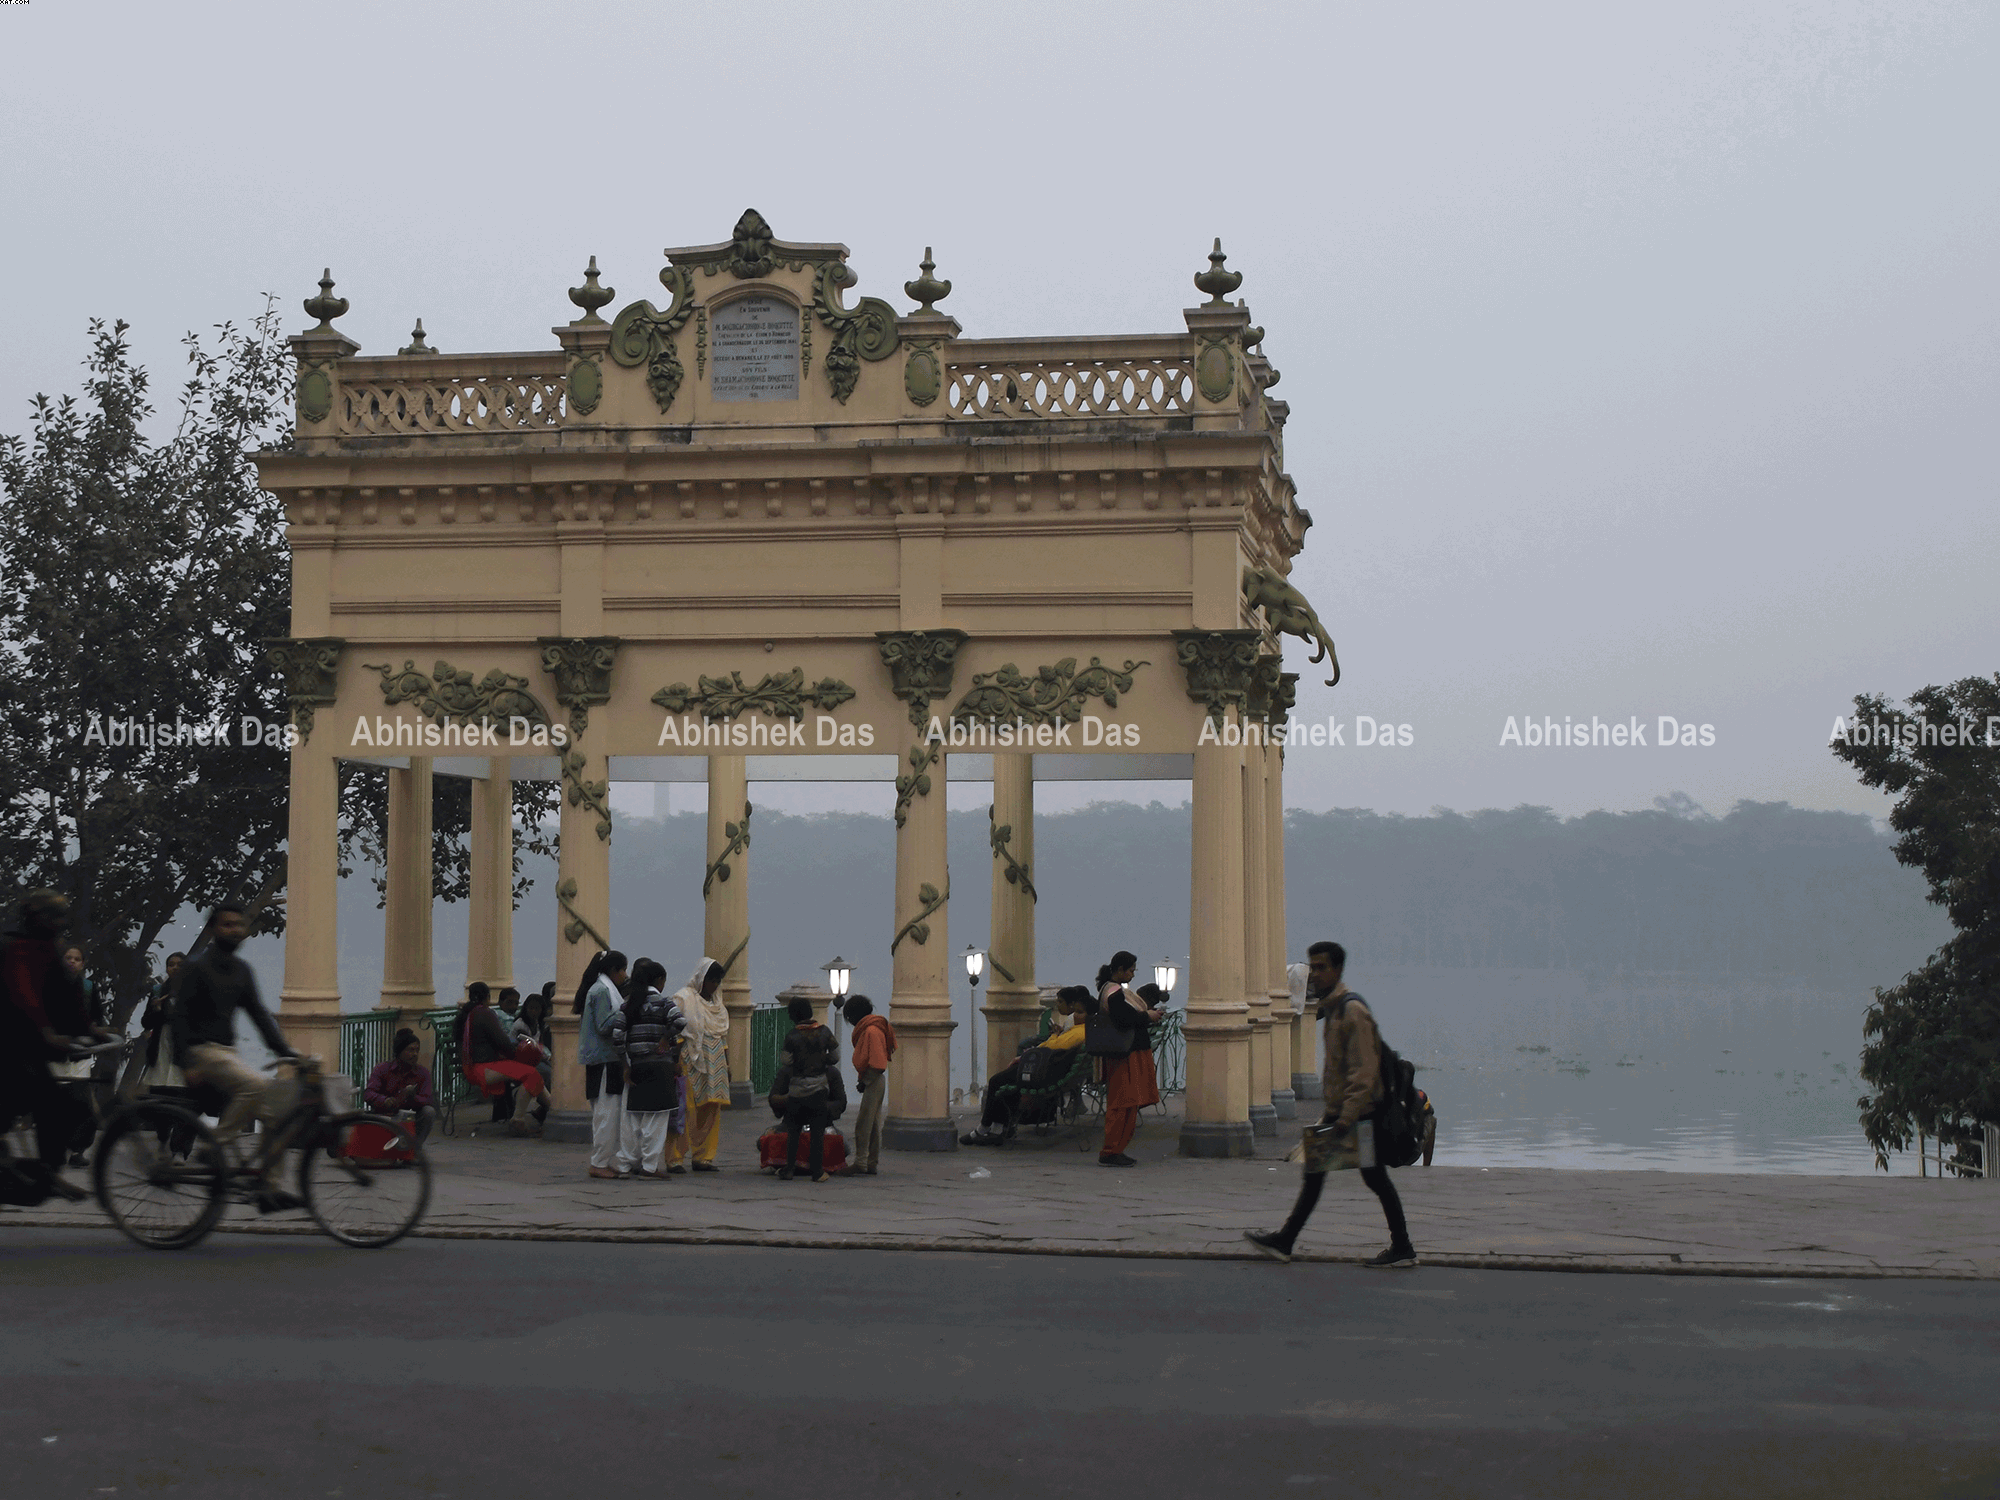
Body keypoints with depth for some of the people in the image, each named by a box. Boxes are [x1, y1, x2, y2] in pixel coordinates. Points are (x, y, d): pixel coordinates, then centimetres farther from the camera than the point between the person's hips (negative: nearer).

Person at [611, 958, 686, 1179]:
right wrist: (666, 1039, -7)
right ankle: (650, 1166, 1)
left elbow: (617, 1034, 0)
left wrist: (626, 1064, 4)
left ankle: (627, 1163, 15)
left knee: (633, 1117, 11)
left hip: (635, 1066, 5)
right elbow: (679, 1021, -24)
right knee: (656, 1118, 0)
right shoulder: (662, 1001, -6)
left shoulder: (628, 1003, 7)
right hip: (659, 1066, -5)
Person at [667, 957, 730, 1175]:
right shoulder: (683, 998, -4)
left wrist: (727, 1064, 18)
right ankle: (675, 1159, -5)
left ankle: (702, 1157, 13)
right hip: (690, 1064, -7)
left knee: (710, 1112, 6)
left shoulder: (717, 1002, 18)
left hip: (714, 1065, 7)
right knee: (685, 1111, -9)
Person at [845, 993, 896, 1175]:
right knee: (873, 1124, 11)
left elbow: (877, 1064, -22)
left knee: (863, 1124, -10)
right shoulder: (867, 1029, 17)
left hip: (873, 1083, -10)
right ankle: (871, 1164, 14)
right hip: (872, 1082, 10)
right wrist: (862, 1079, 12)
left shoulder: (871, 1031, -16)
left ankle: (861, 1162, -11)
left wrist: (864, 1080, -16)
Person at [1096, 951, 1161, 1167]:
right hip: (1127, 1055, -11)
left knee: (1123, 1105, 14)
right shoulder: (1115, 993, -17)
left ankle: (1114, 1151, 18)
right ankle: (1110, 1153, -3)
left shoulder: (1108, 989, 16)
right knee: (1124, 1104, -7)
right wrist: (1148, 1016, -14)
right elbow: (1124, 1020, -28)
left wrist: (1147, 1014, 9)